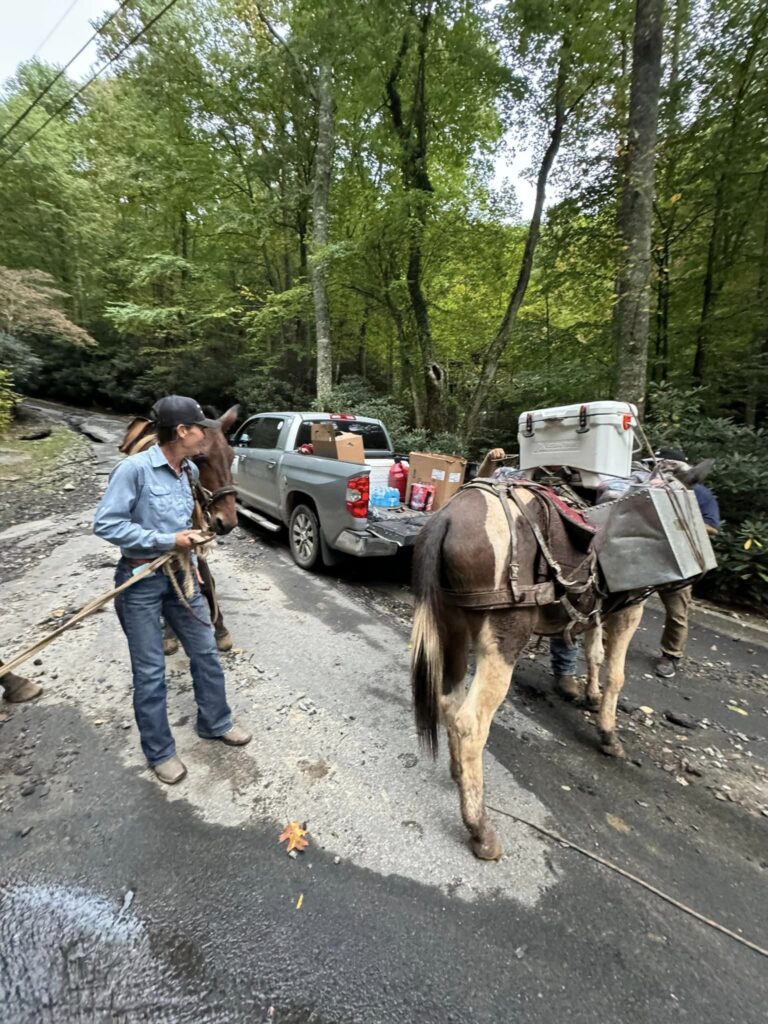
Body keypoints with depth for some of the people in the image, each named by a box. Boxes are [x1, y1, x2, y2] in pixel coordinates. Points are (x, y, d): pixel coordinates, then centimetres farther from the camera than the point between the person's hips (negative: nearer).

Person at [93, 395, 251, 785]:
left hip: (180, 575, 6)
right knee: (150, 672, 8)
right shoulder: (134, 468, -18)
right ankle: (160, 752, 28)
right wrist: (168, 540, -20)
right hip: (141, 582, -6)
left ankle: (215, 722, 36)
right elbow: (105, 524, -19)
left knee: (206, 652, 14)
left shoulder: (188, 470, 3)